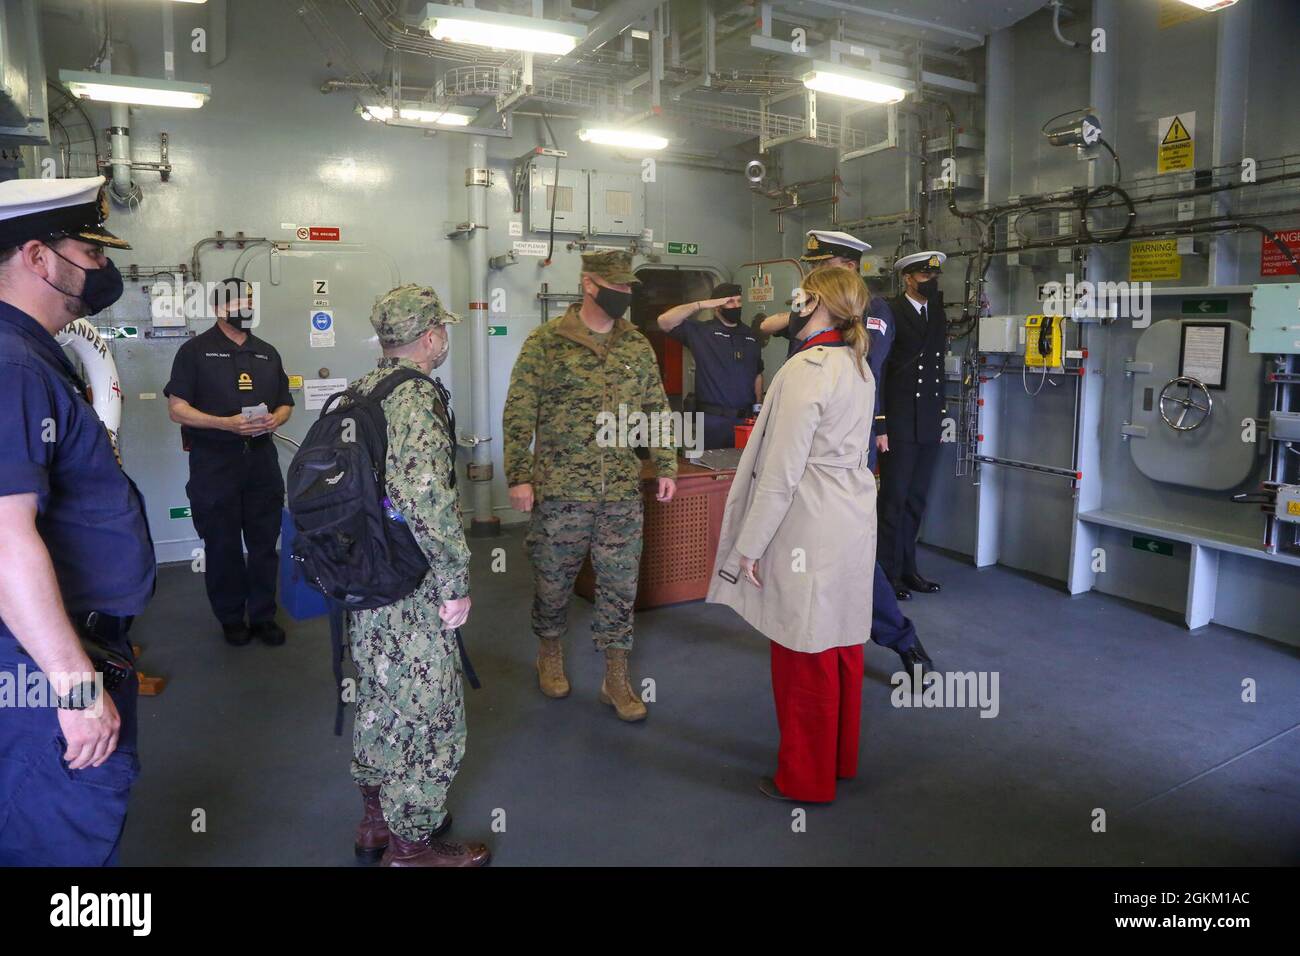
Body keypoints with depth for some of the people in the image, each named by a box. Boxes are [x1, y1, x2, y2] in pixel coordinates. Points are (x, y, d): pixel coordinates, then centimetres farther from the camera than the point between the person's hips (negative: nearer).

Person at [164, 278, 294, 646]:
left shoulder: (267, 353, 15)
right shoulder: (196, 350, 0)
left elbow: (285, 404, 18)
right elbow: (177, 408, -6)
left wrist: (275, 419, -5)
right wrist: (227, 424, -19)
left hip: (261, 458, 4)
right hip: (214, 461, -4)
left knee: (265, 541, 8)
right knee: (222, 544, 6)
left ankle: (263, 615, 20)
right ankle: (231, 618, 20)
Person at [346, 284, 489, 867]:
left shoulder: (361, 392, 8)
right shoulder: (417, 399, -21)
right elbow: (428, 499, -31)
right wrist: (457, 581, -21)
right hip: (412, 591, -9)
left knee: (380, 697, 22)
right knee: (427, 713, 5)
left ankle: (377, 818, 39)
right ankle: (410, 845, 20)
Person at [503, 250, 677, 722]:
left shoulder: (638, 345, 7)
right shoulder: (546, 341, -6)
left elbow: (657, 409, 12)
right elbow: (519, 413, -6)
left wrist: (665, 466, 6)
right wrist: (519, 476, -10)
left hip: (623, 492, 3)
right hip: (560, 488, -3)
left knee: (620, 585, 7)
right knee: (553, 578, 11)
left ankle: (616, 675, 21)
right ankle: (549, 652, 36)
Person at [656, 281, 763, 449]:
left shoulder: (751, 336, 13)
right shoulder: (700, 331, -2)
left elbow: (757, 375, 17)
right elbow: (664, 321, -13)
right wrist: (701, 305, -14)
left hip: (746, 418, 4)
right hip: (713, 420, -4)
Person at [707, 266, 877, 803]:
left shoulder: (805, 371, -19)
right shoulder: (859, 366, 7)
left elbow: (781, 472, -20)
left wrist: (749, 545, -13)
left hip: (809, 532, -9)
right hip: (853, 523, 9)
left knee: (805, 657, 5)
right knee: (843, 646, 19)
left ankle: (806, 777, 21)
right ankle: (840, 758, 36)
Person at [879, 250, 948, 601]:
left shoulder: (938, 314, 13)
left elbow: (939, 368, 18)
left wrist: (942, 414, 13)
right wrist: (878, 424, -15)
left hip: (929, 425, 7)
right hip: (898, 424, -6)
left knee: (916, 500, 13)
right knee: (893, 499, 0)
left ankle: (908, 568, 23)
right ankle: (889, 572, 11)